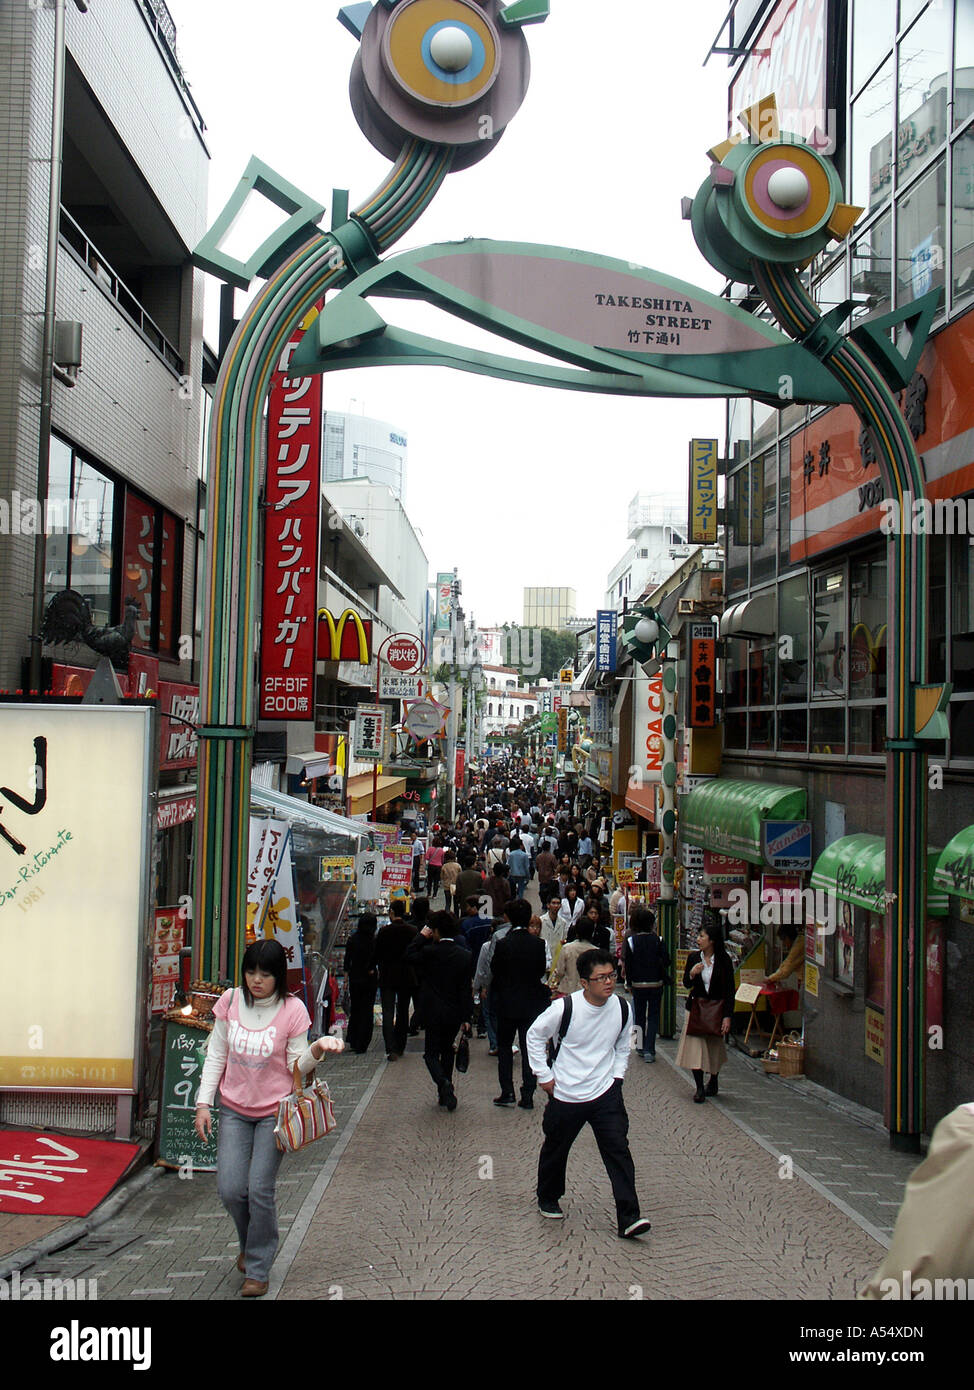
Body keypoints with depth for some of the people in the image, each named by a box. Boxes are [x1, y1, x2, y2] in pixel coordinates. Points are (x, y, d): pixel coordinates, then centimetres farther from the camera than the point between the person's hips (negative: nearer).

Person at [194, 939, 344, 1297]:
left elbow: (297, 1066, -5)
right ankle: (249, 1243, 29)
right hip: (234, 1109, 3)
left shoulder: (292, 1010, -10)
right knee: (230, 1189, -3)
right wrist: (203, 1103, 1)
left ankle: (258, 1269, 14)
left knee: (260, 1190, -6)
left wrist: (318, 1050, -25)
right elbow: (215, 1056, 5)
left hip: (274, 1110, -3)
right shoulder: (230, 1002, -2)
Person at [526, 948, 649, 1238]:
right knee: (555, 1150, 16)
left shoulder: (622, 1008, -6)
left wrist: (617, 1075, 5)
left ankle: (628, 1217, -7)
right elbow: (535, 1035, -3)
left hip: (606, 1094, 2)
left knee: (618, 1150, -9)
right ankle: (548, 1200, 41)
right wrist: (544, 1075, -4)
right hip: (565, 1094, -2)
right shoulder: (565, 1007, -18)